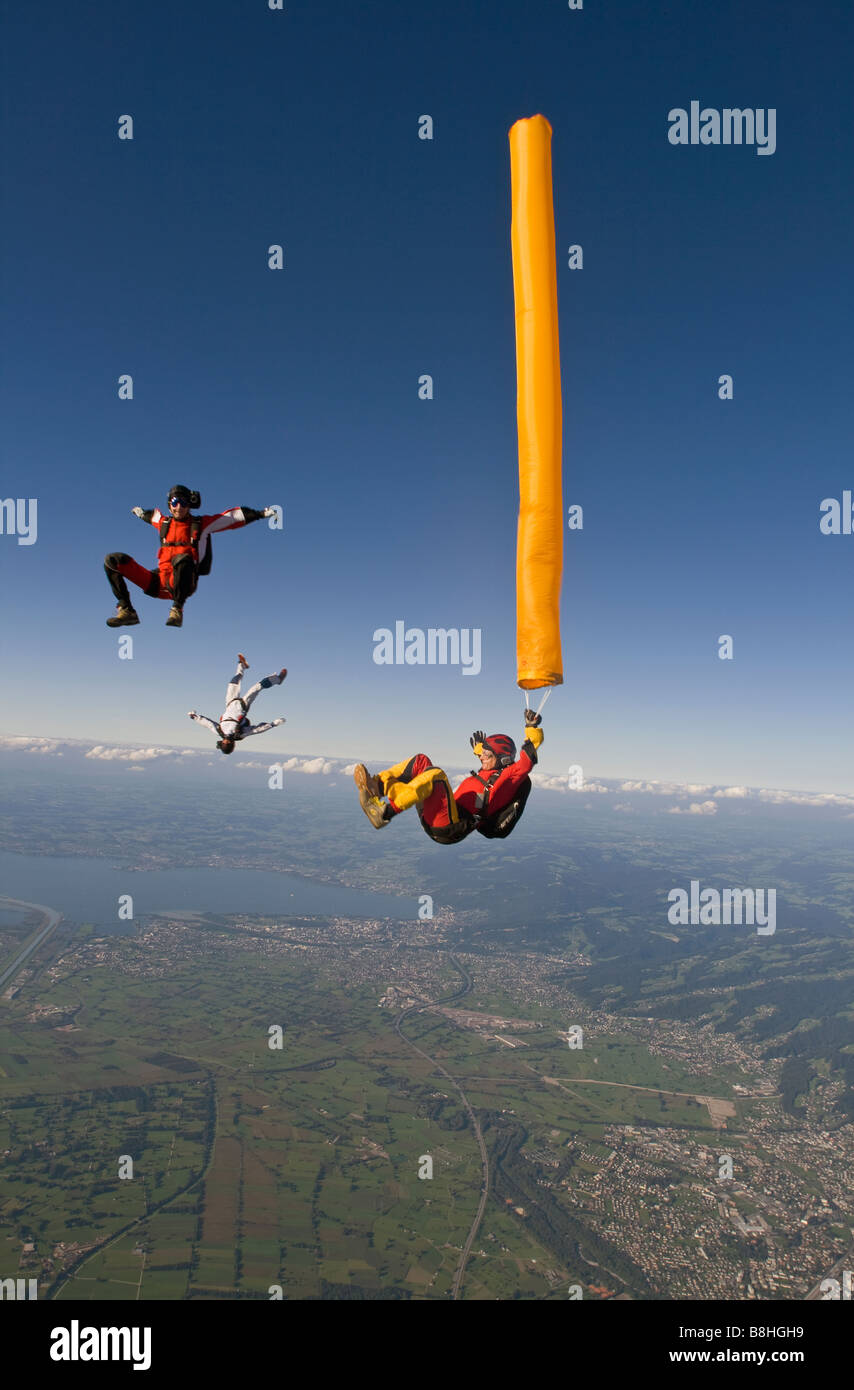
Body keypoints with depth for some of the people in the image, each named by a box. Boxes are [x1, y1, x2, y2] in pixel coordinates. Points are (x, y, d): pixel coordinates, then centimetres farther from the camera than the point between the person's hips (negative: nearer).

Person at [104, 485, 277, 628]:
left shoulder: (202, 524, 7)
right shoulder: (164, 522, 18)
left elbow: (235, 516, 8)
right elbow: (151, 515, 44)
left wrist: (261, 513, 4)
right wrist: (140, 512, 63)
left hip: (182, 583, -5)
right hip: (159, 581, 5)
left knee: (182, 559, -40)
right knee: (114, 560, -7)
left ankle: (177, 609, -27)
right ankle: (126, 610, -12)